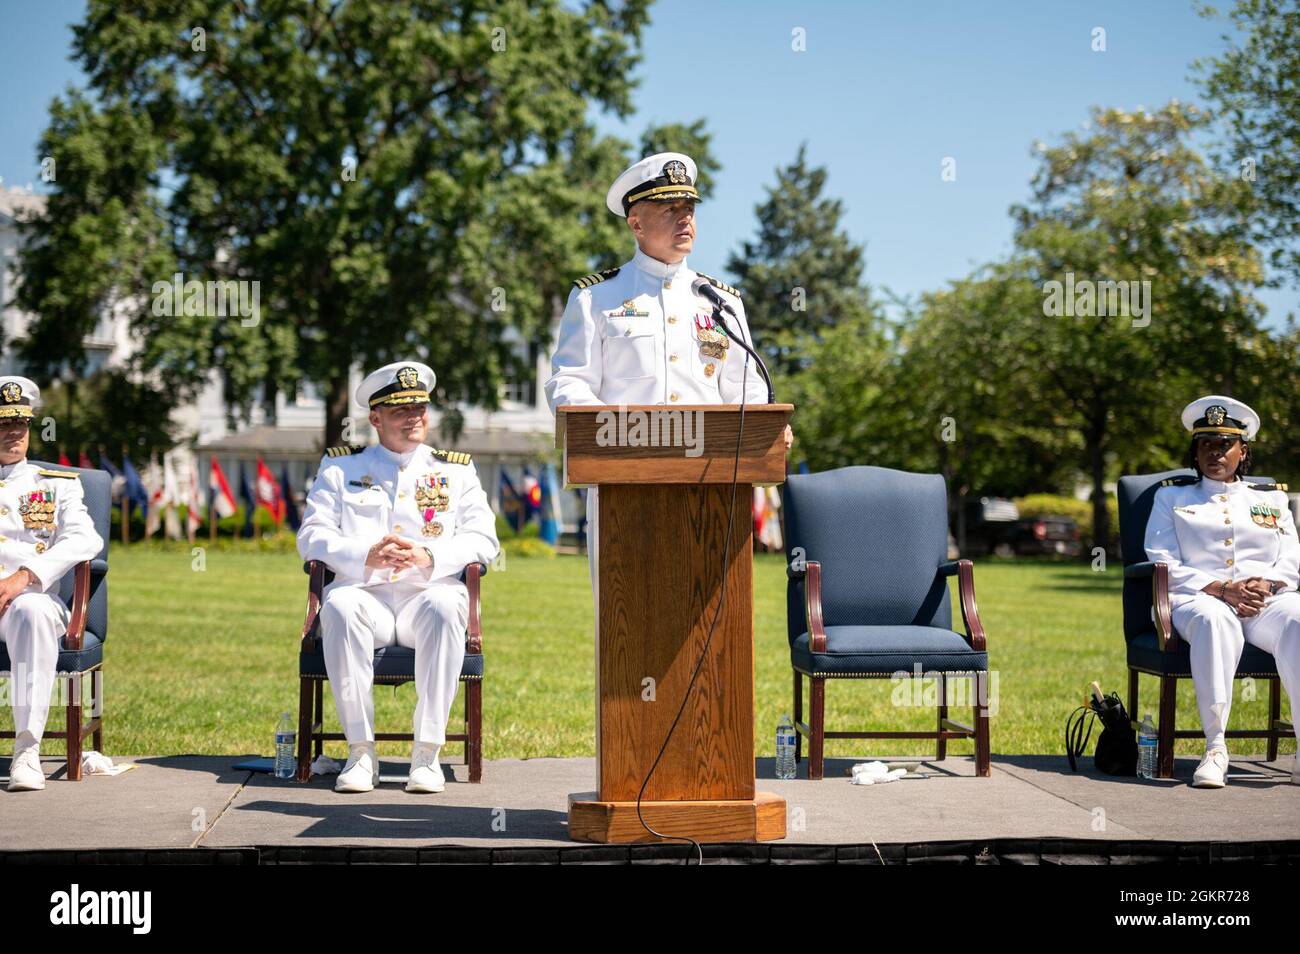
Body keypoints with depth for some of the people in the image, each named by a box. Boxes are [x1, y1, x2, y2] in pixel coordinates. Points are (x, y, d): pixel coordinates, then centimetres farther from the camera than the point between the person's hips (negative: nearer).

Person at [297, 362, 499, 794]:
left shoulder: (457, 471, 17)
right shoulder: (341, 467, 16)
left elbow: (482, 538, 4)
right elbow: (312, 536, 4)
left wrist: (430, 557, -16)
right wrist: (366, 557, -16)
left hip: (428, 593, 0)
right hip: (365, 593, 0)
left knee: (444, 606, -36)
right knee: (339, 606, -35)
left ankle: (427, 753, -32)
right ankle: (361, 752, -30)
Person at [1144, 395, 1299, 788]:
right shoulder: (1171, 497, 18)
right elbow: (1165, 565, 4)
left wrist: (1263, 585, -11)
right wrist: (1222, 589, -12)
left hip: (1268, 599, 2)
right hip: (1199, 597, -2)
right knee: (1214, 620, -41)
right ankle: (1215, 748, -43)